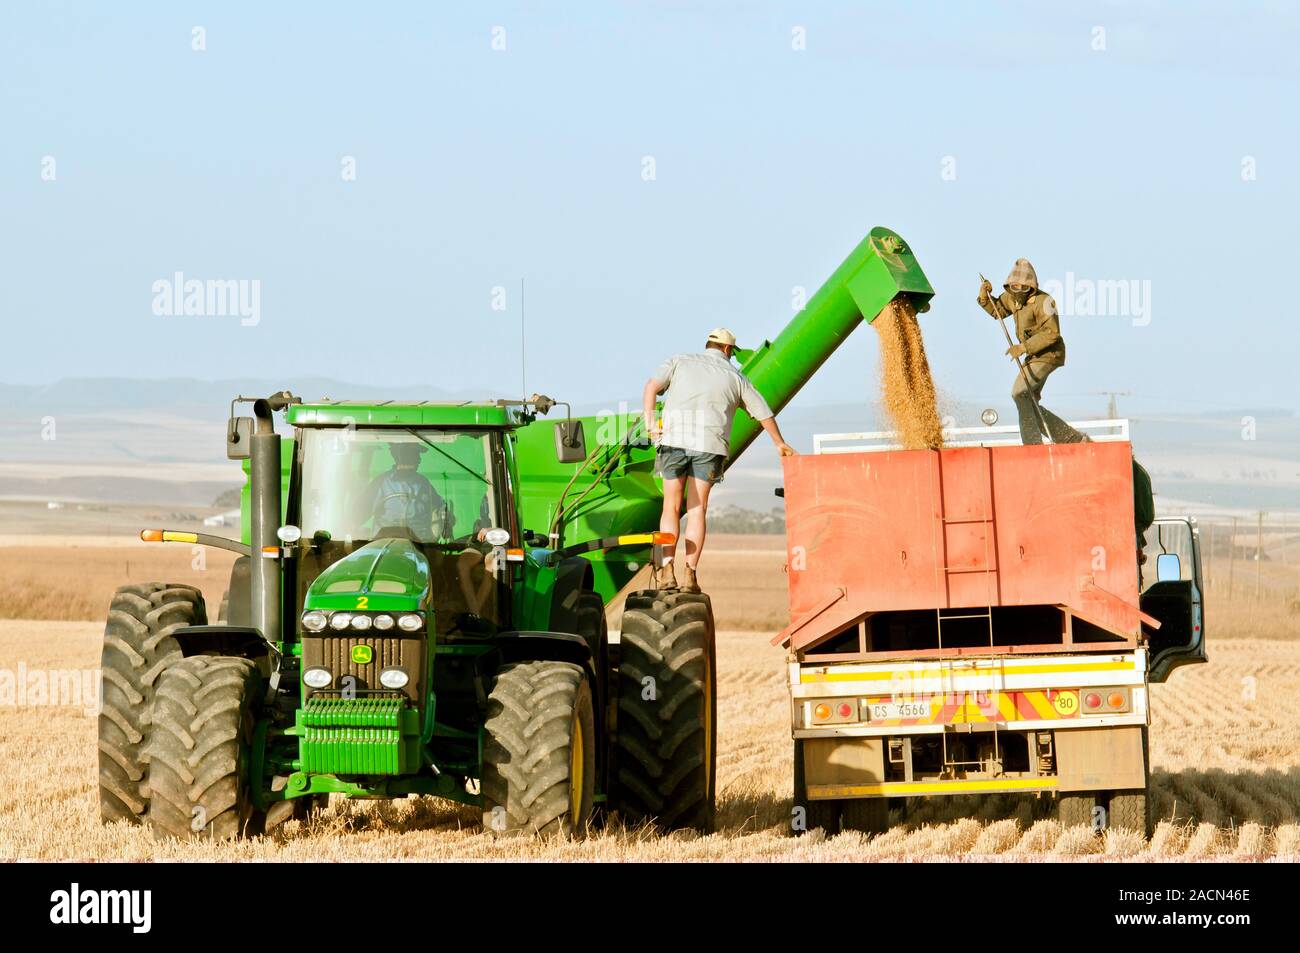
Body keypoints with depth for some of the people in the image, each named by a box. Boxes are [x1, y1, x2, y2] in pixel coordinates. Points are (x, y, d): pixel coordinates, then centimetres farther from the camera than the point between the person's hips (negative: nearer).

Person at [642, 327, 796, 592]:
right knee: (697, 511, 7)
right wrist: (779, 443, 39)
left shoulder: (679, 363, 16)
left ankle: (666, 570, -5)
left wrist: (650, 421, -6)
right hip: (711, 445, 0)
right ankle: (690, 573, -4)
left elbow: (652, 386, -2)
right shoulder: (735, 378, 17)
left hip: (675, 440, 0)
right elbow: (765, 414, 25)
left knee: (671, 508, 8)